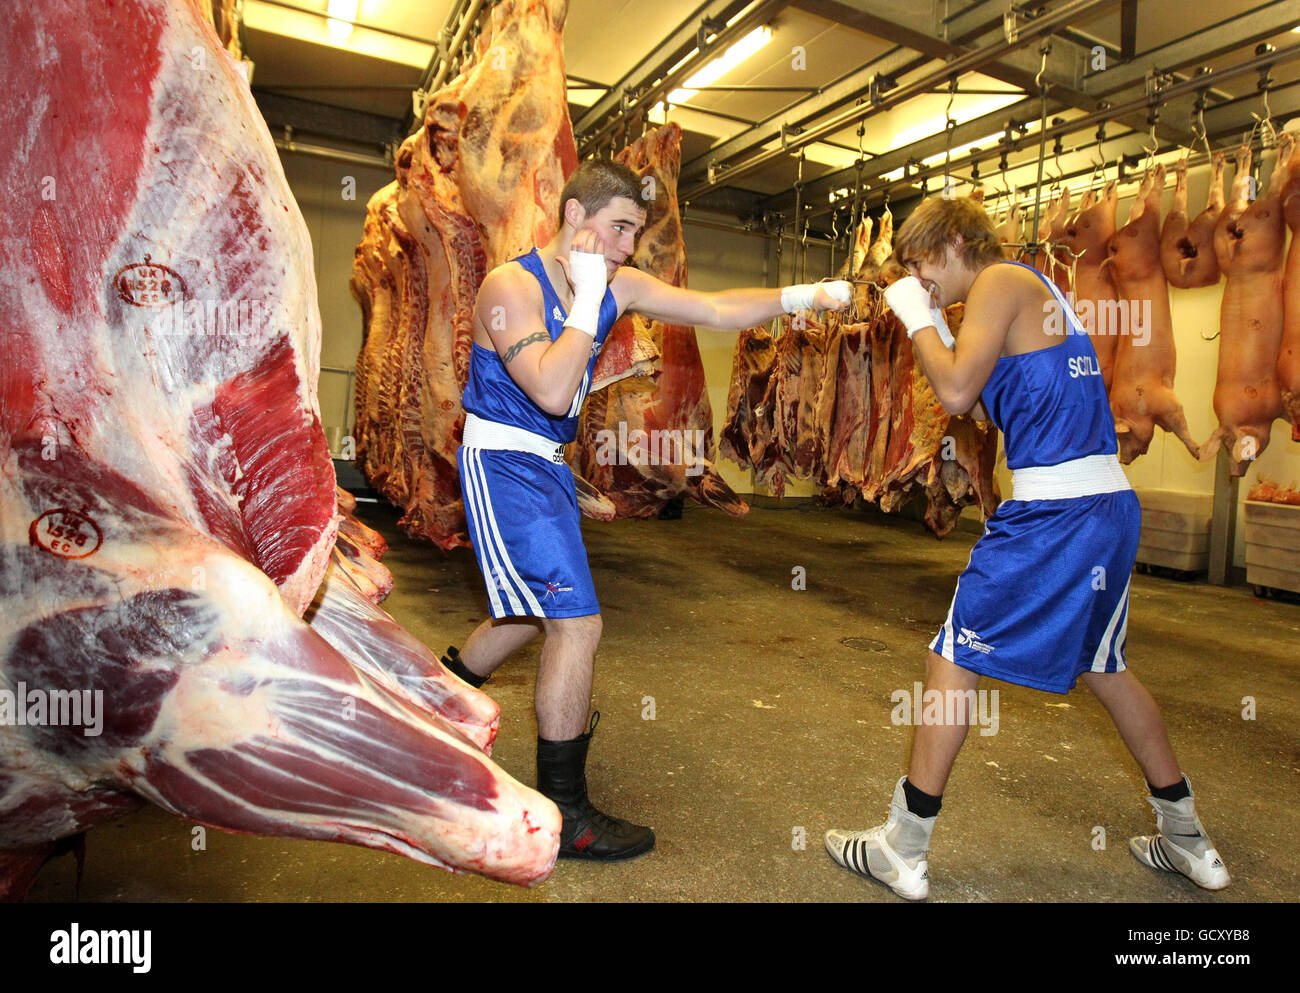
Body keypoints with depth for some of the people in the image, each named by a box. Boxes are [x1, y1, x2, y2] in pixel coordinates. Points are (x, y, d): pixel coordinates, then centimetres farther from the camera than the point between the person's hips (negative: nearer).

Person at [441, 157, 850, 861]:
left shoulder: (618, 286, 4)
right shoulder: (511, 286, -17)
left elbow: (718, 310, 2)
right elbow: (552, 392, -30)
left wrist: (802, 297, -9)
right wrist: (587, 299, -23)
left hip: (548, 466, 9)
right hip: (503, 464, -9)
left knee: (538, 611, 22)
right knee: (577, 623, -13)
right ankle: (564, 817, 1)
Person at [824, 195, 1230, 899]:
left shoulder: (1002, 280, -6)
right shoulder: (1039, 292, 22)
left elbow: (956, 393, -15)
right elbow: (984, 406, 22)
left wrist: (917, 318, -1)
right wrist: (933, 327, 18)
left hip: (1052, 510, -10)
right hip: (1110, 504, 10)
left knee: (954, 656, -2)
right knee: (1101, 664, 22)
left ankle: (904, 849, 7)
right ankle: (1187, 840, 35)